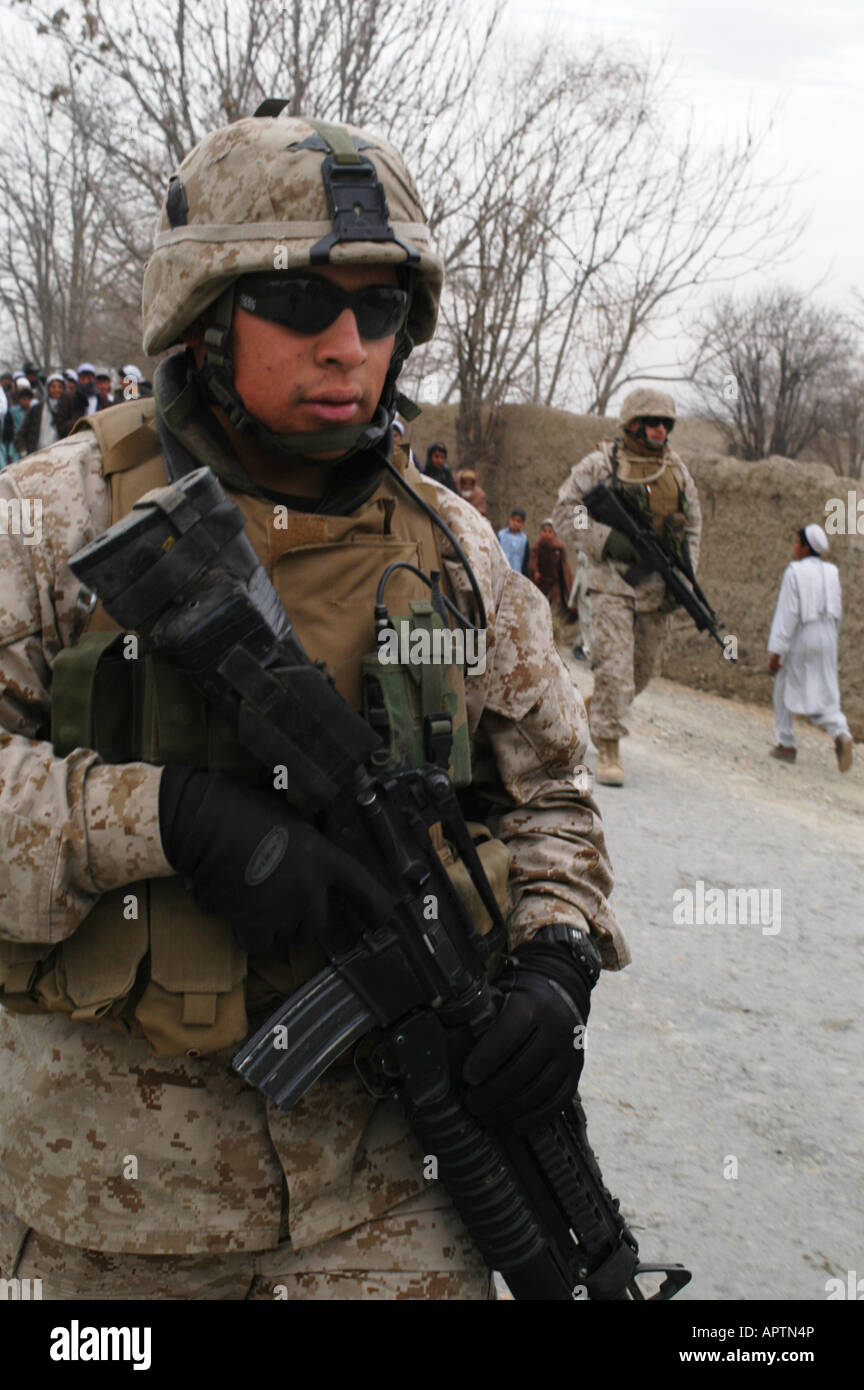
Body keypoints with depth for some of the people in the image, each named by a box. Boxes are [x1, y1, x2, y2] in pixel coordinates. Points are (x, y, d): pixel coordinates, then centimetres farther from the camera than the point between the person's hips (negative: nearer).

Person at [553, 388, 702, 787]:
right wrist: (606, 539, -17)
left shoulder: (678, 472, 9)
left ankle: (599, 712, 39)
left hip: (656, 587, 5)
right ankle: (608, 750, -5)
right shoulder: (600, 464, -4)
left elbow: (693, 529, 15)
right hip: (610, 583, -5)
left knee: (643, 668, 13)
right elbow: (565, 510, -3)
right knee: (614, 666, -12)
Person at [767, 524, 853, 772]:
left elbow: (787, 614, -16)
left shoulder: (795, 572, -12)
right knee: (825, 693, 8)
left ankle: (786, 744, 17)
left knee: (785, 690, 13)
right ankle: (841, 734, -18)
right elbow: (837, 611, 12)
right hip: (826, 639, 5)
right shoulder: (831, 572, 5)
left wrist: (776, 650, -14)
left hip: (799, 639, -5)